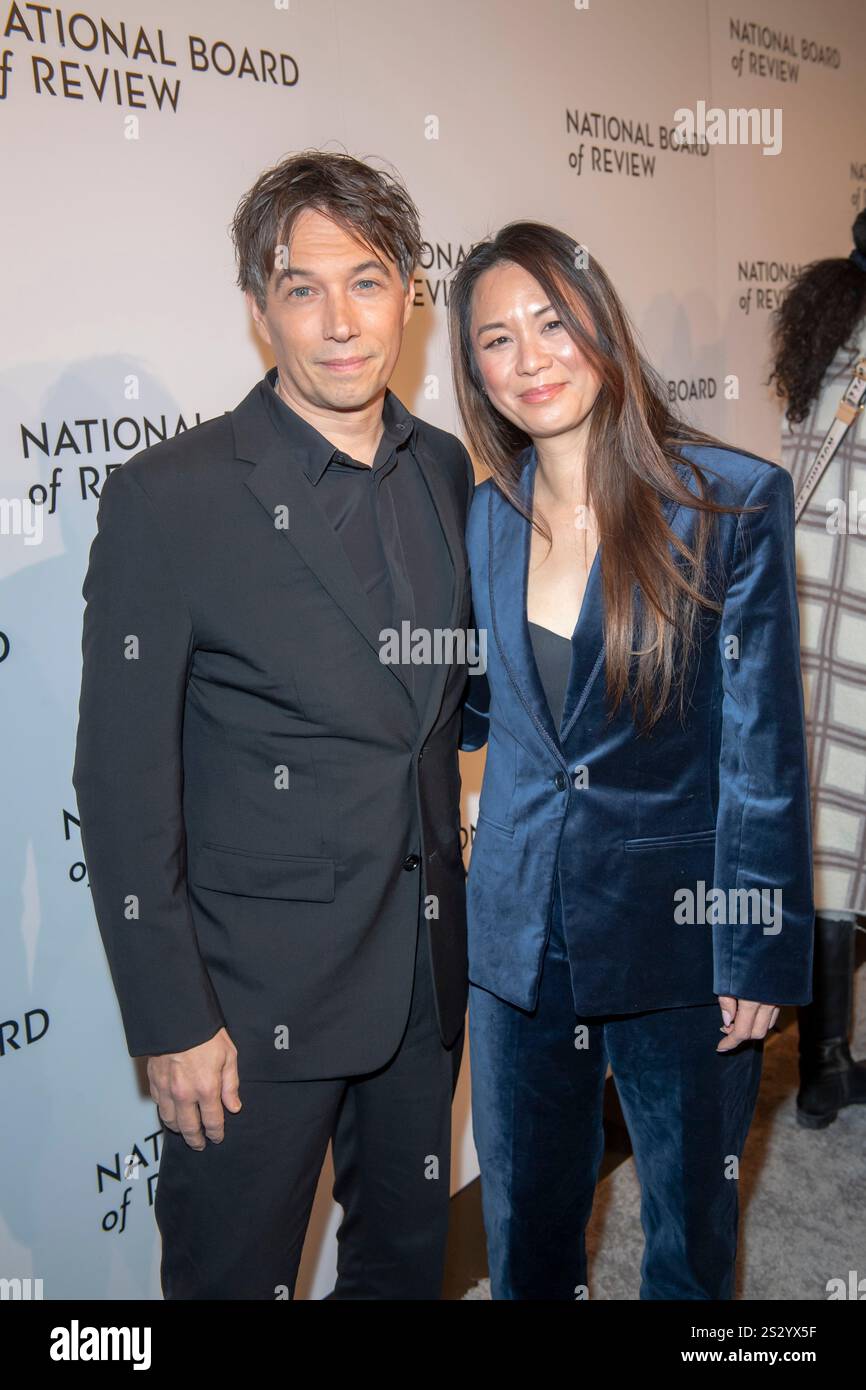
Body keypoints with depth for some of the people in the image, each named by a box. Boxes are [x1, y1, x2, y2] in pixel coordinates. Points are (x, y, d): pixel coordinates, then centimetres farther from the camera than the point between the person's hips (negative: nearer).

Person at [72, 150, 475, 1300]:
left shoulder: (449, 473, 3)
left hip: (428, 973, 5)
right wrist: (170, 1023, -13)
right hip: (256, 994, -5)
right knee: (235, 1270, 15)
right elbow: (123, 785, -14)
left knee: (409, 1256, 24)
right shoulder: (168, 498, -15)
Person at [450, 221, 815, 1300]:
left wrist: (760, 954, -10)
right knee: (523, 1219, 21)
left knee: (691, 1223, 19)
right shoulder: (483, 518, 1)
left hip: (678, 930, -3)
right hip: (519, 929, 4)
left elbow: (762, 744, -10)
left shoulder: (733, 501, -11)